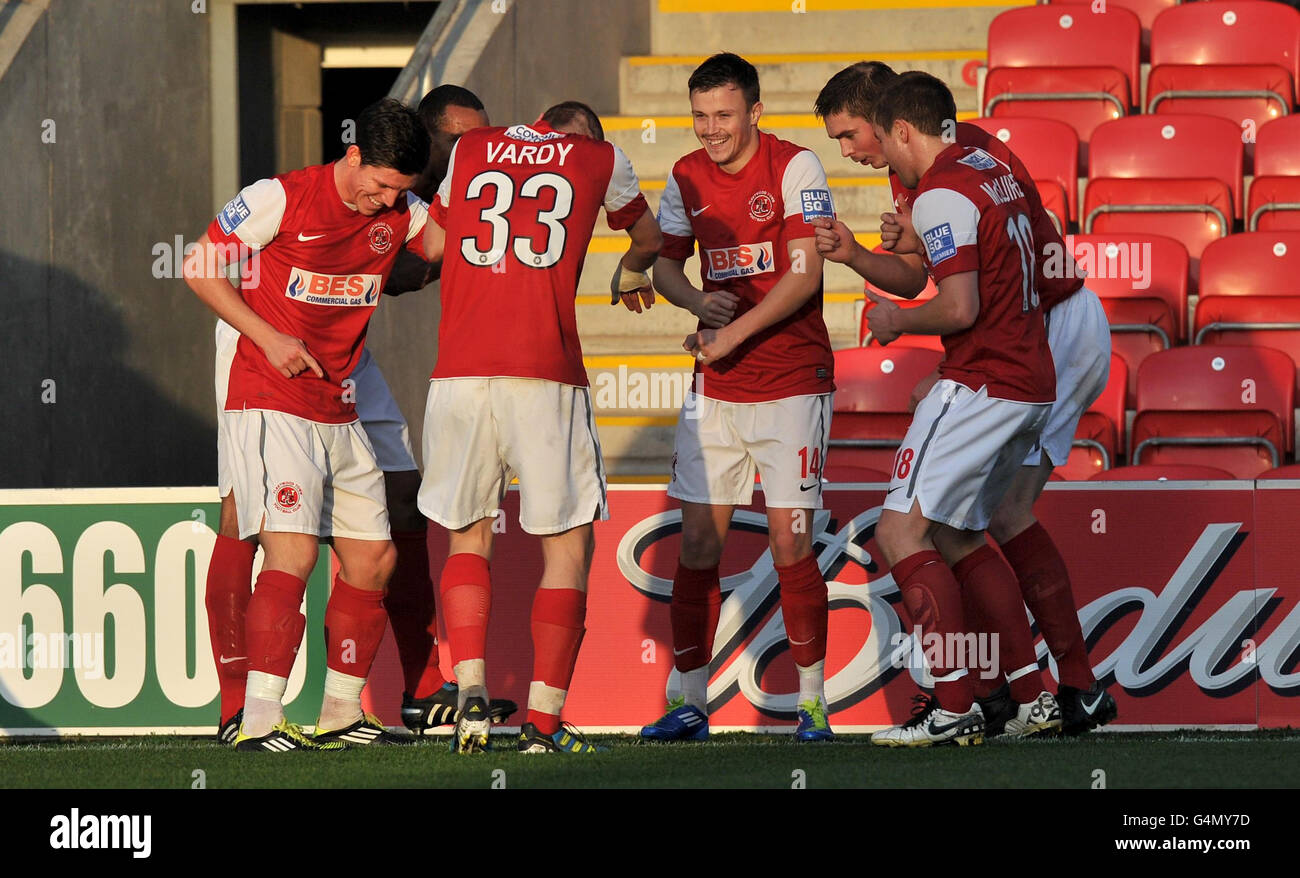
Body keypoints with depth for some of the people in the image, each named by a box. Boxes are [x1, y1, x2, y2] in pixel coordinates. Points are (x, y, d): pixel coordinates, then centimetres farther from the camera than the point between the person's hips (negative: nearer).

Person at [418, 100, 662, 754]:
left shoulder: (467, 150, 16)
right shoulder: (602, 159, 13)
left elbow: (433, 246, 32)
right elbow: (649, 238, 32)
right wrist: (629, 275, 54)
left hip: (458, 374, 2)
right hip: (546, 376, -2)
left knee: (467, 538, 16)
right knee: (568, 546, 7)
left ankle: (470, 688, -2)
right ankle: (543, 720, 2)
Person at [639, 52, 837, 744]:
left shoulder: (794, 168, -8)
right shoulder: (686, 178, 7)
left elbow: (805, 274, -14)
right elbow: (663, 264, 16)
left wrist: (736, 332, -20)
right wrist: (697, 301, -6)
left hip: (790, 382, -5)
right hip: (714, 389, 5)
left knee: (790, 544, -5)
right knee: (697, 542, 1)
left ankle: (812, 703, 6)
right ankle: (689, 703, 9)